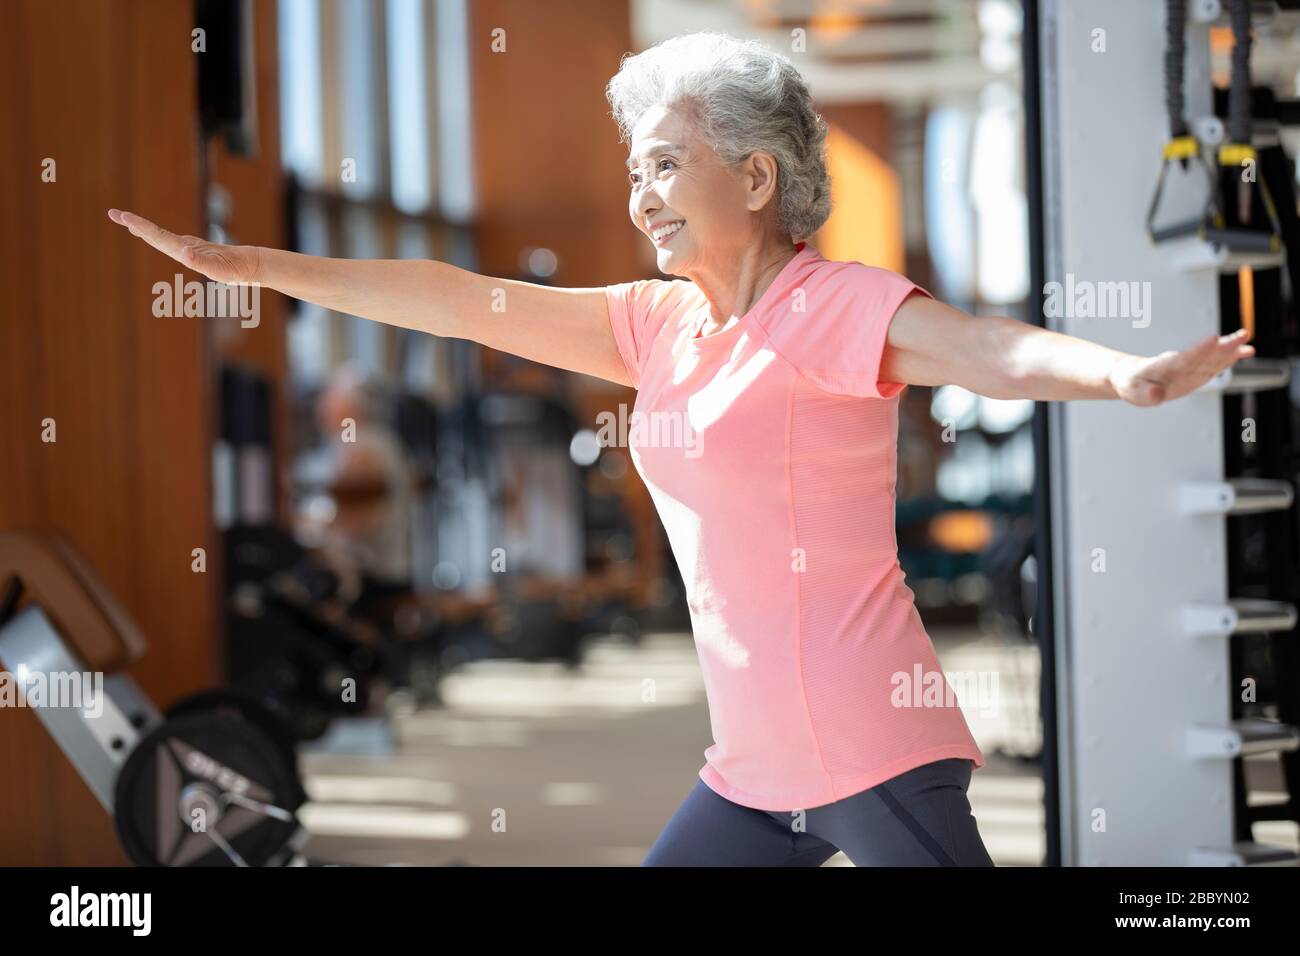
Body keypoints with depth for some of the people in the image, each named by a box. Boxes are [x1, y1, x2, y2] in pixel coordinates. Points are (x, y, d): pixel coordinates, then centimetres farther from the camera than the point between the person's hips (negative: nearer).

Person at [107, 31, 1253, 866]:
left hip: (873, 750, -8)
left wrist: (1130, 373, -49)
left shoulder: (838, 306, -10)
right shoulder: (657, 324, 12)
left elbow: (1003, 352, -27)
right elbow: (461, 303, 16)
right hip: (757, 766, 8)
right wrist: (247, 266, 19)